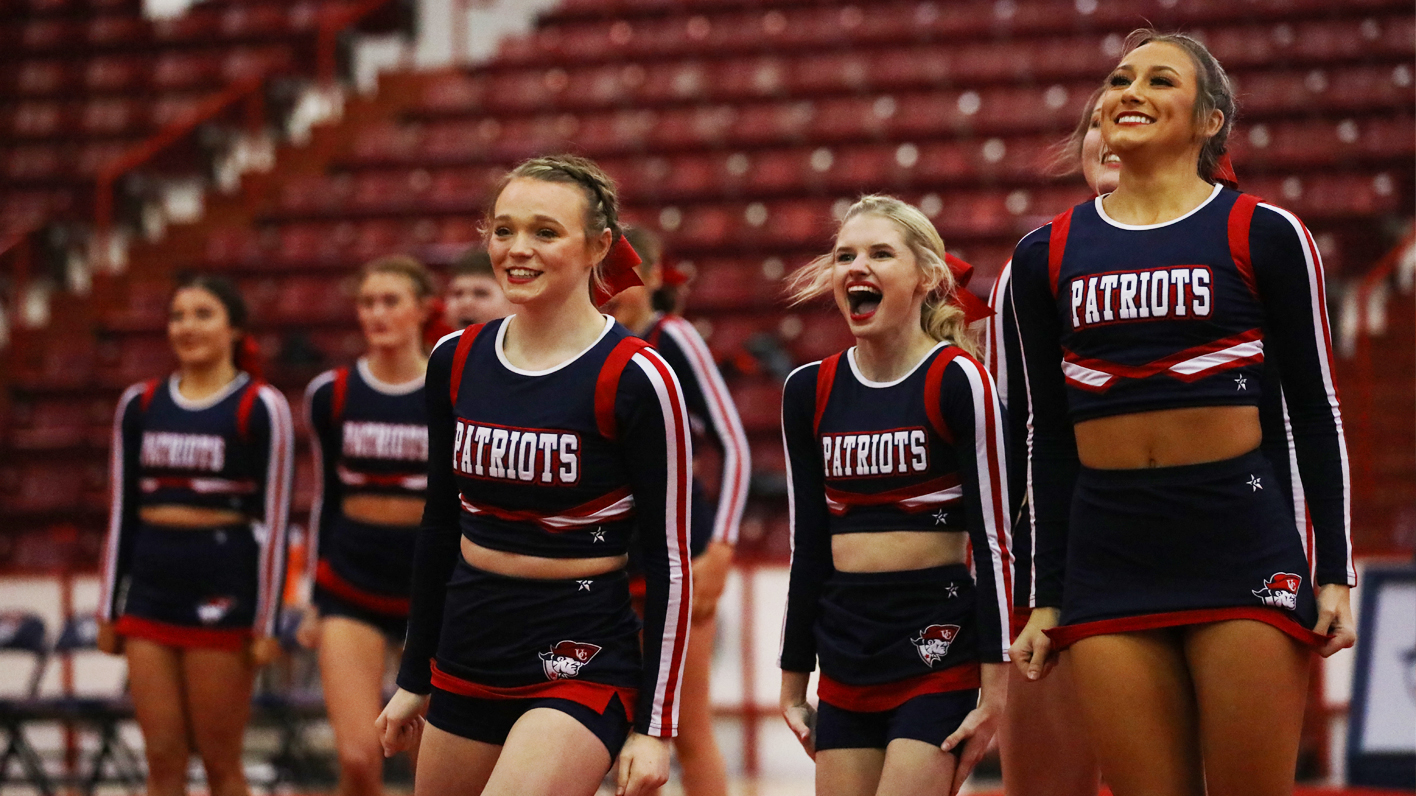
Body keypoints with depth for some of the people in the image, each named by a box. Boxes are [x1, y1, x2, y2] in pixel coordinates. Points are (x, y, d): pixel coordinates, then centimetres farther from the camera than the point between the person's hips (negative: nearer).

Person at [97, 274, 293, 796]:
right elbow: (121, 513, 14)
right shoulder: (139, 405, 10)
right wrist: (108, 608, 12)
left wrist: (267, 624, -9)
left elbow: (274, 521, -6)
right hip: (151, 590, 4)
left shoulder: (261, 408, -3)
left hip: (223, 591, -4)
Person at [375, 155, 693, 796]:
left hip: (580, 662, -6)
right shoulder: (457, 360, 5)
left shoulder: (635, 378, -12)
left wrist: (655, 726, -11)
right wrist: (414, 679, 18)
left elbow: (667, 561, -9)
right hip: (466, 650, 6)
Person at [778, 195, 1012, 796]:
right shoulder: (808, 391, 7)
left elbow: (991, 539, -8)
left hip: (937, 643, -5)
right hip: (846, 650, 5)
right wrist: (793, 681, 14)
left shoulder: (957, 380, -7)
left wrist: (993, 687, -11)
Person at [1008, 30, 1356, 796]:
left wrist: (1335, 572, -3)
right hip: (1106, 553, 3)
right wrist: (1047, 598, 11)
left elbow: (1315, 410, 3)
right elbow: (1047, 437, 14)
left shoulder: (1263, 236, 2)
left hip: (1241, 539, -3)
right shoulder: (1045, 256, 11)